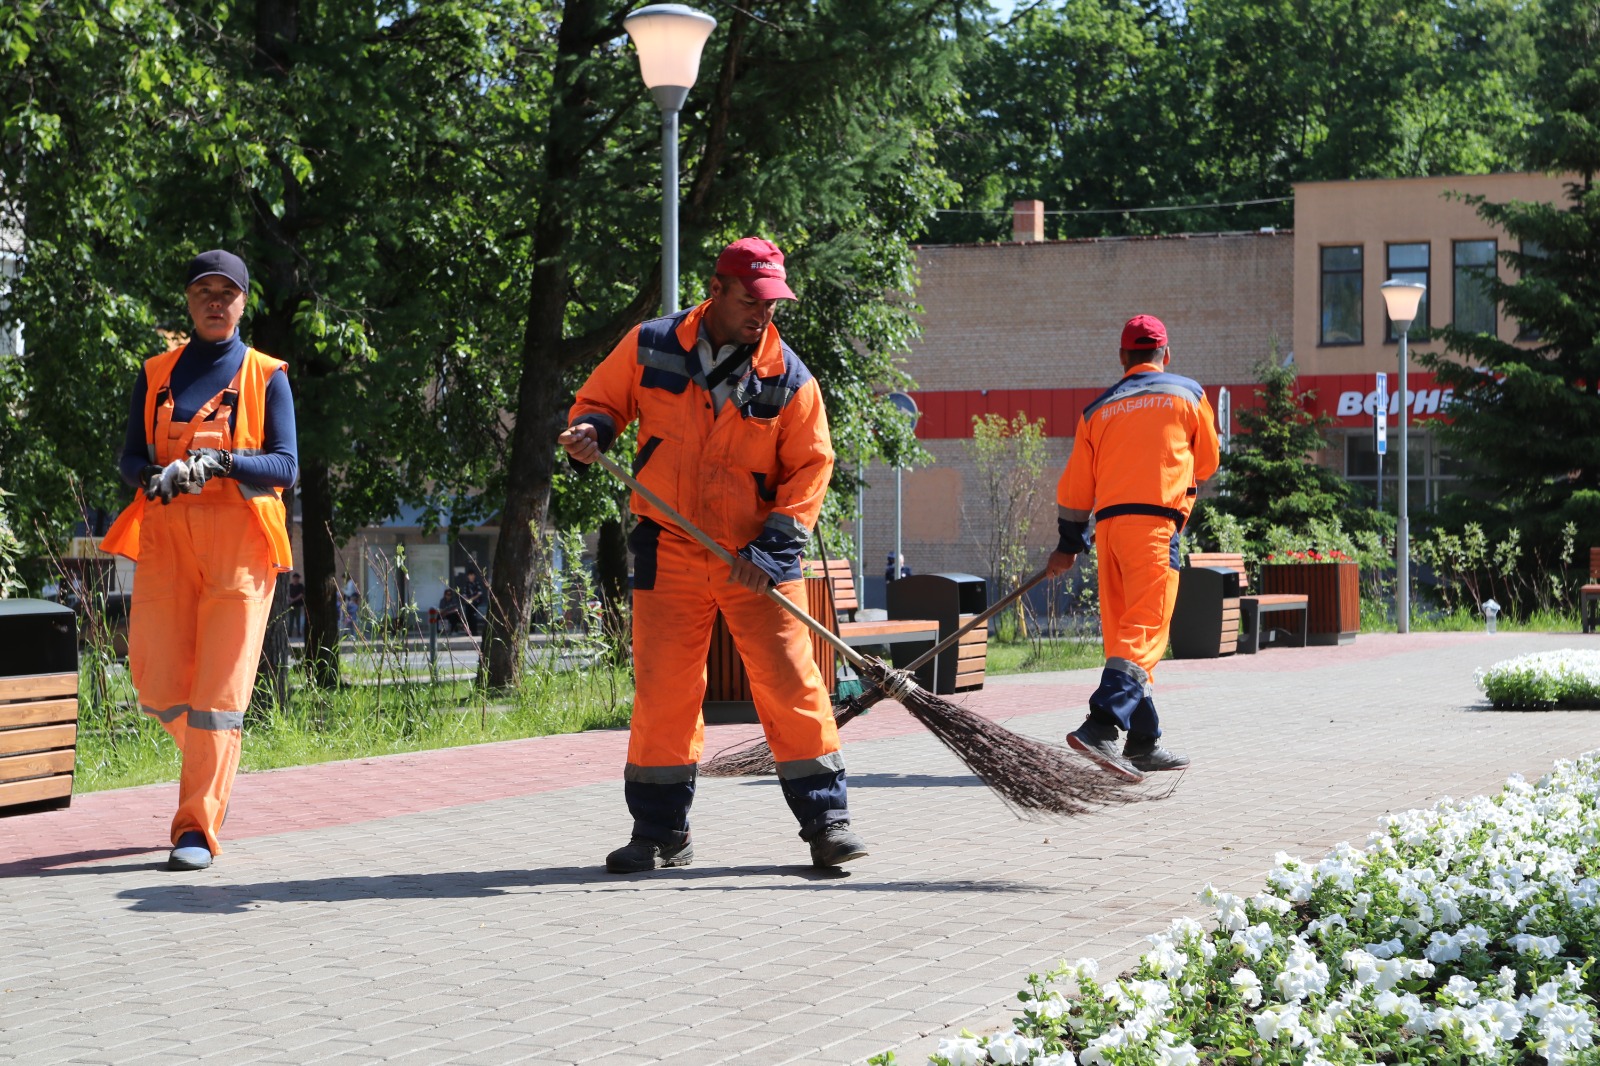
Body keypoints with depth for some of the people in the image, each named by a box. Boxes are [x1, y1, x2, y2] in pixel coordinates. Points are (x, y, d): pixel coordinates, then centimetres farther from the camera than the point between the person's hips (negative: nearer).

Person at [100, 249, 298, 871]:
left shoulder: (266, 376, 8)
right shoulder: (156, 374, 15)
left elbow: (285, 467, -1)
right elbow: (131, 457, 9)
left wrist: (223, 463, -19)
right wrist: (155, 478, -15)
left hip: (239, 542, -3)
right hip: (165, 537, 3)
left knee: (219, 685, -10)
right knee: (156, 683, -1)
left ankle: (197, 830, -8)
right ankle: (212, 762, 30)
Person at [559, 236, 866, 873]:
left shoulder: (788, 378, -3)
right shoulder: (650, 348, -2)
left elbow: (810, 467, -2)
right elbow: (601, 401, 13)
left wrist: (772, 548, -13)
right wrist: (590, 432, -11)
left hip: (758, 558, -1)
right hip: (668, 552, 1)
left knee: (791, 684, -5)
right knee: (662, 690, 3)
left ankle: (826, 819, 5)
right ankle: (660, 832, 14)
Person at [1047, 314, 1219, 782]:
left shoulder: (1099, 409, 16)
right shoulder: (1187, 394, 9)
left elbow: (1076, 484, 15)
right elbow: (1207, 463, 18)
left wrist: (1069, 544, 23)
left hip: (1107, 524, 4)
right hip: (1155, 523, -4)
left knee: (1124, 634, 10)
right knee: (1143, 633, -11)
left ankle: (1144, 745, 11)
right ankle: (1100, 728, -27)